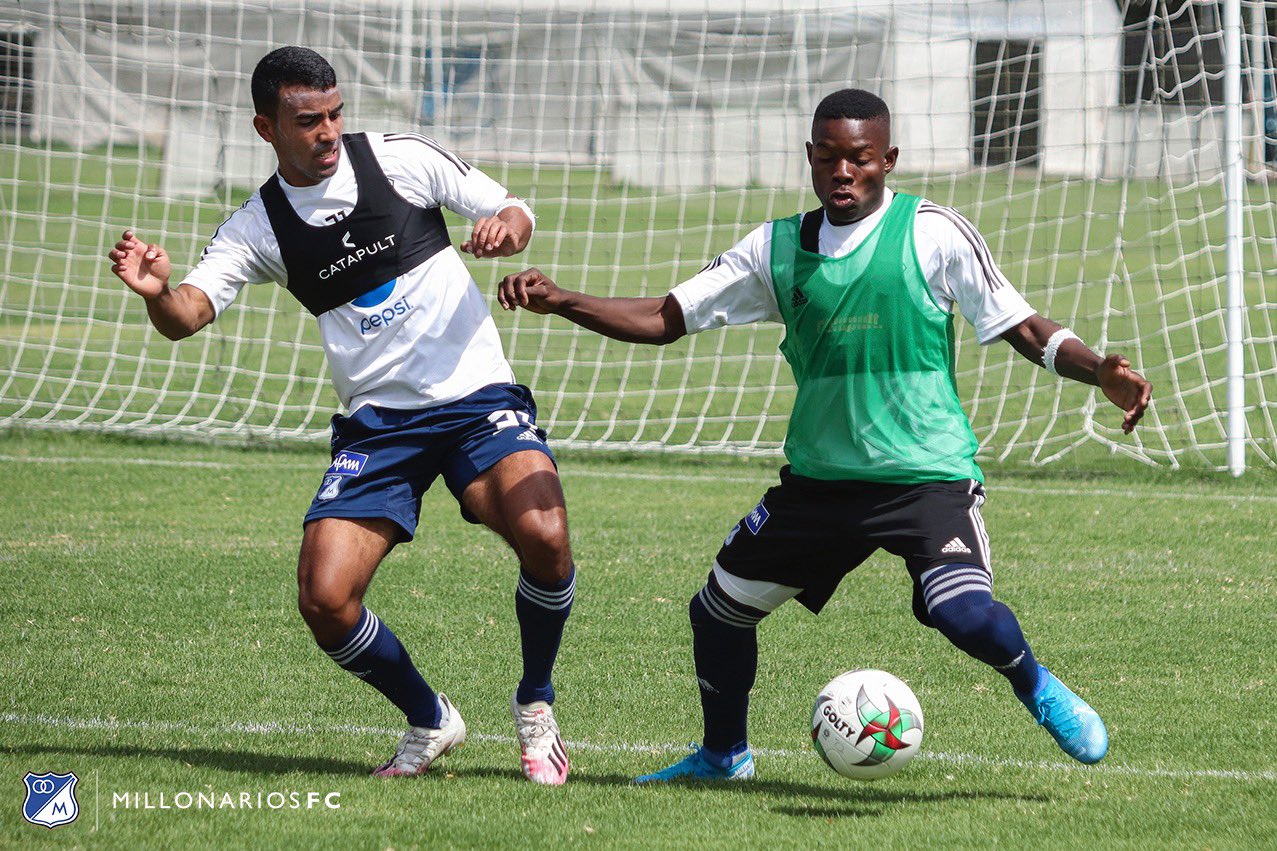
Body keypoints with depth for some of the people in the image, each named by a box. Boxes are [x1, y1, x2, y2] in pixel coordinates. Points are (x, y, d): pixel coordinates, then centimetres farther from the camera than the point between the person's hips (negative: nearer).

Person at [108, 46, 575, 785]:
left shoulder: (402, 159, -1)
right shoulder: (258, 227, 1)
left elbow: (512, 213, 5)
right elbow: (187, 316, -9)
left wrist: (506, 227, -19)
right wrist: (157, 291, -32)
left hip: (476, 396, -2)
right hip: (377, 421, 2)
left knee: (542, 534, -29)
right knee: (325, 600, -14)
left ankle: (536, 706, -2)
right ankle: (430, 723, 14)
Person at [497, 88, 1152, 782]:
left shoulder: (933, 233, -7)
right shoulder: (779, 249, 4)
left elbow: (1022, 327, -4)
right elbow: (666, 319, 7)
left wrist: (1101, 373, -21)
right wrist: (559, 301, -6)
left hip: (927, 473, -5)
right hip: (818, 477, 5)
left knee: (965, 615, -27)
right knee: (718, 609, 8)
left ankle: (1036, 688, 7)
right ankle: (723, 754, 33)